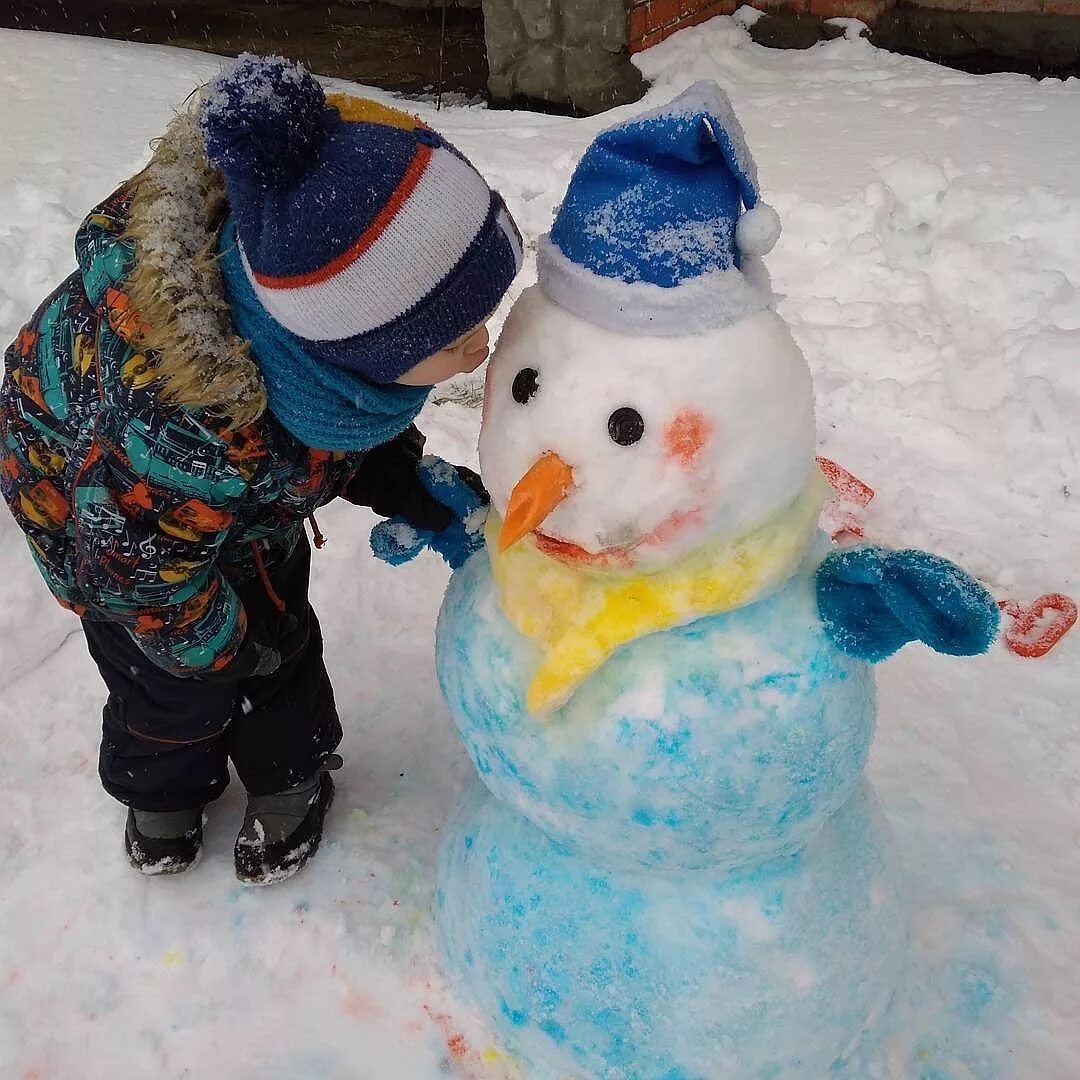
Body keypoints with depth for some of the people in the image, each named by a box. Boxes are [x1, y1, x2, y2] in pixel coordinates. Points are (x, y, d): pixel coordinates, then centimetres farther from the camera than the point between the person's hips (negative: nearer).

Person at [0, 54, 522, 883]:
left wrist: (414, 487, -22)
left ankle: (289, 778, 43)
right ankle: (164, 789, 46)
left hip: (247, 479, 5)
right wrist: (219, 640, -9)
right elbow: (135, 565, -27)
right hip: (93, 490, -4)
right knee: (177, 677, 12)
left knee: (279, 634, 14)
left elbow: (357, 422, -8)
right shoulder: (182, 431, -49)